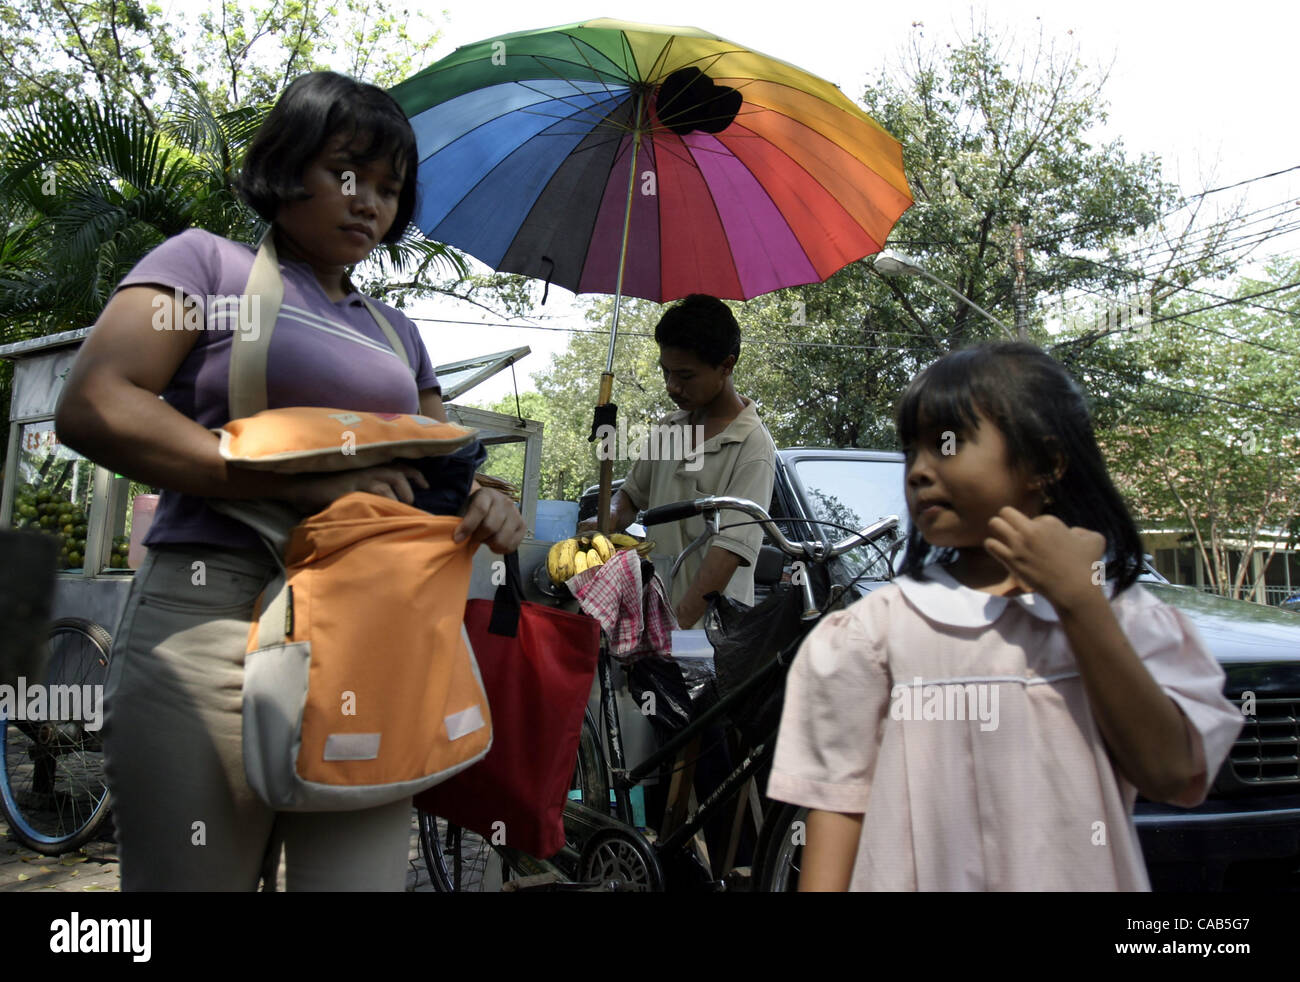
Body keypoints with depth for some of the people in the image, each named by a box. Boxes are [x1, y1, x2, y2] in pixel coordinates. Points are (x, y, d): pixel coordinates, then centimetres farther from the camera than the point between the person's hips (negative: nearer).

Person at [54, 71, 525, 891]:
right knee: (197, 873, 1)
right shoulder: (207, 262, 7)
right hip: (217, 622, -4)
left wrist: (482, 507, -5)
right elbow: (94, 408, -8)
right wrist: (309, 480, -15)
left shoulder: (397, 332, 22)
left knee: (367, 873, 1)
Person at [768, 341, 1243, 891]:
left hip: (1083, 876, 1)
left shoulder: (1120, 613, -1)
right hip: (924, 876, 0)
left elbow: (1170, 775, -12)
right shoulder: (878, 626, -4)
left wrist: (1078, 601, -17)